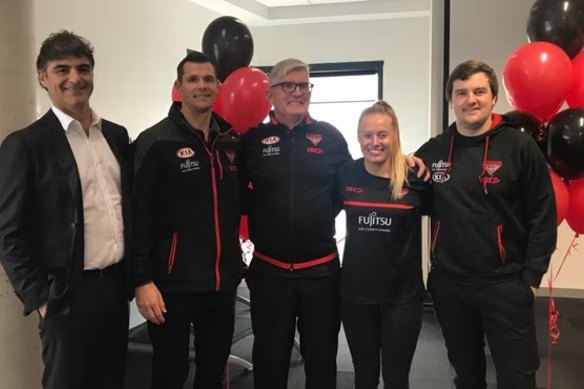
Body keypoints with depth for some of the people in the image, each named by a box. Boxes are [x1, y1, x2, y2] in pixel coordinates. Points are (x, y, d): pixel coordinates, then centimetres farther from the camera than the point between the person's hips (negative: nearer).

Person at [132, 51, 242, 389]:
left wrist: (235, 262, 12)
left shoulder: (231, 141, 7)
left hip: (222, 281, 5)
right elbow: (139, 215, -12)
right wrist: (143, 280, -15)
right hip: (174, 283, -5)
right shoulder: (156, 142, -9)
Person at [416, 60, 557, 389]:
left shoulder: (520, 147, -7)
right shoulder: (433, 151, 4)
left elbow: (543, 216, -6)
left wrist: (531, 276, -8)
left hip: (506, 284, -3)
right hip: (449, 285, 3)